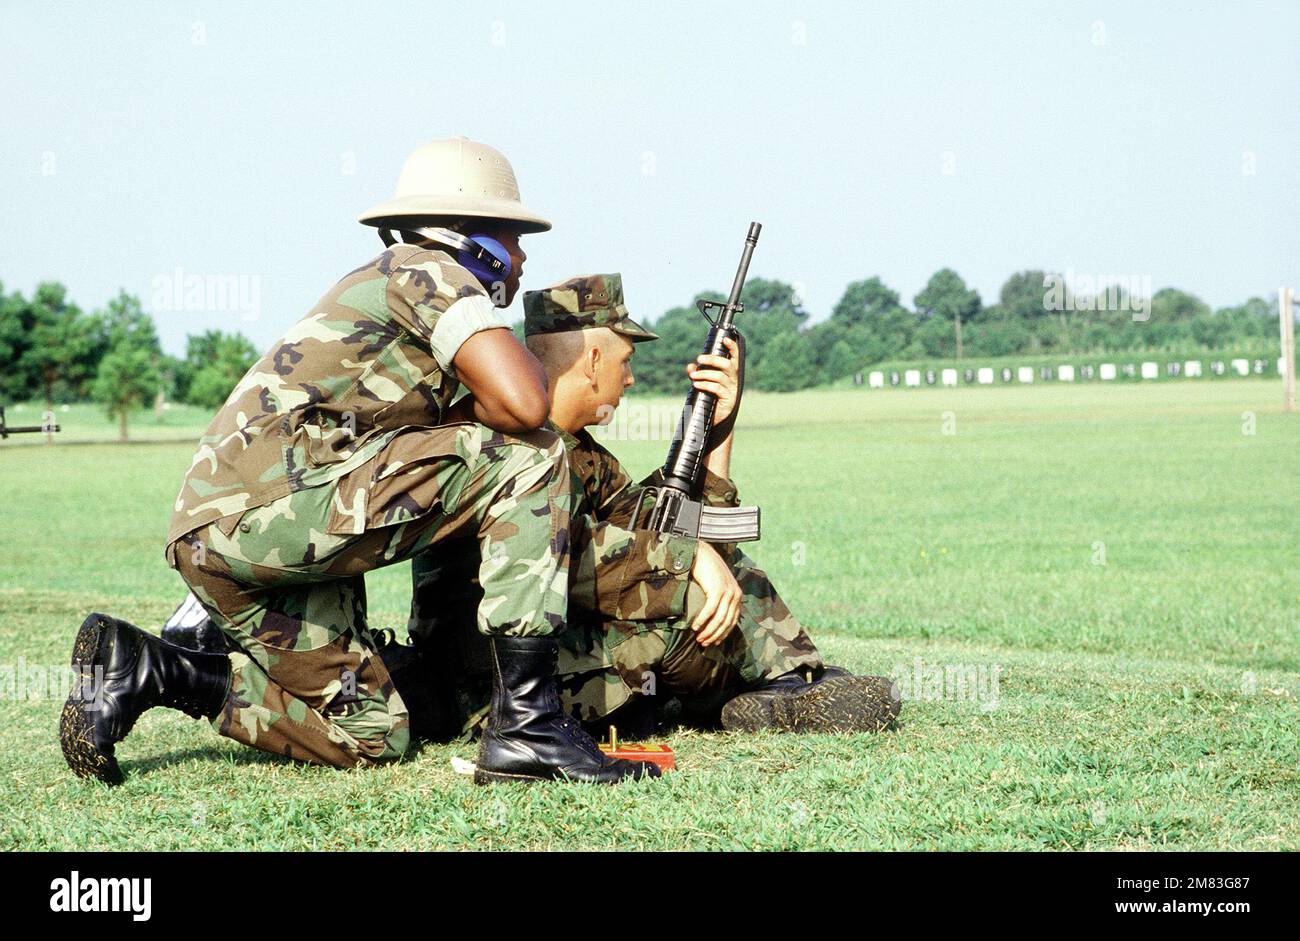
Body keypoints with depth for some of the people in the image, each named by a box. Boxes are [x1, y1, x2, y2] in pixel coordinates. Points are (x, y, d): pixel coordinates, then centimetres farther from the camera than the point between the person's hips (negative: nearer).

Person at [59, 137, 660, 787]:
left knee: (368, 734, 15)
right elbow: (523, 405, -14)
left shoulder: (379, 284, 28)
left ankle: (142, 669, 9)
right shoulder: (425, 270, -1)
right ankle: (527, 725, -14)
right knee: (527, 458, -10)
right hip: (273, 495, -10)